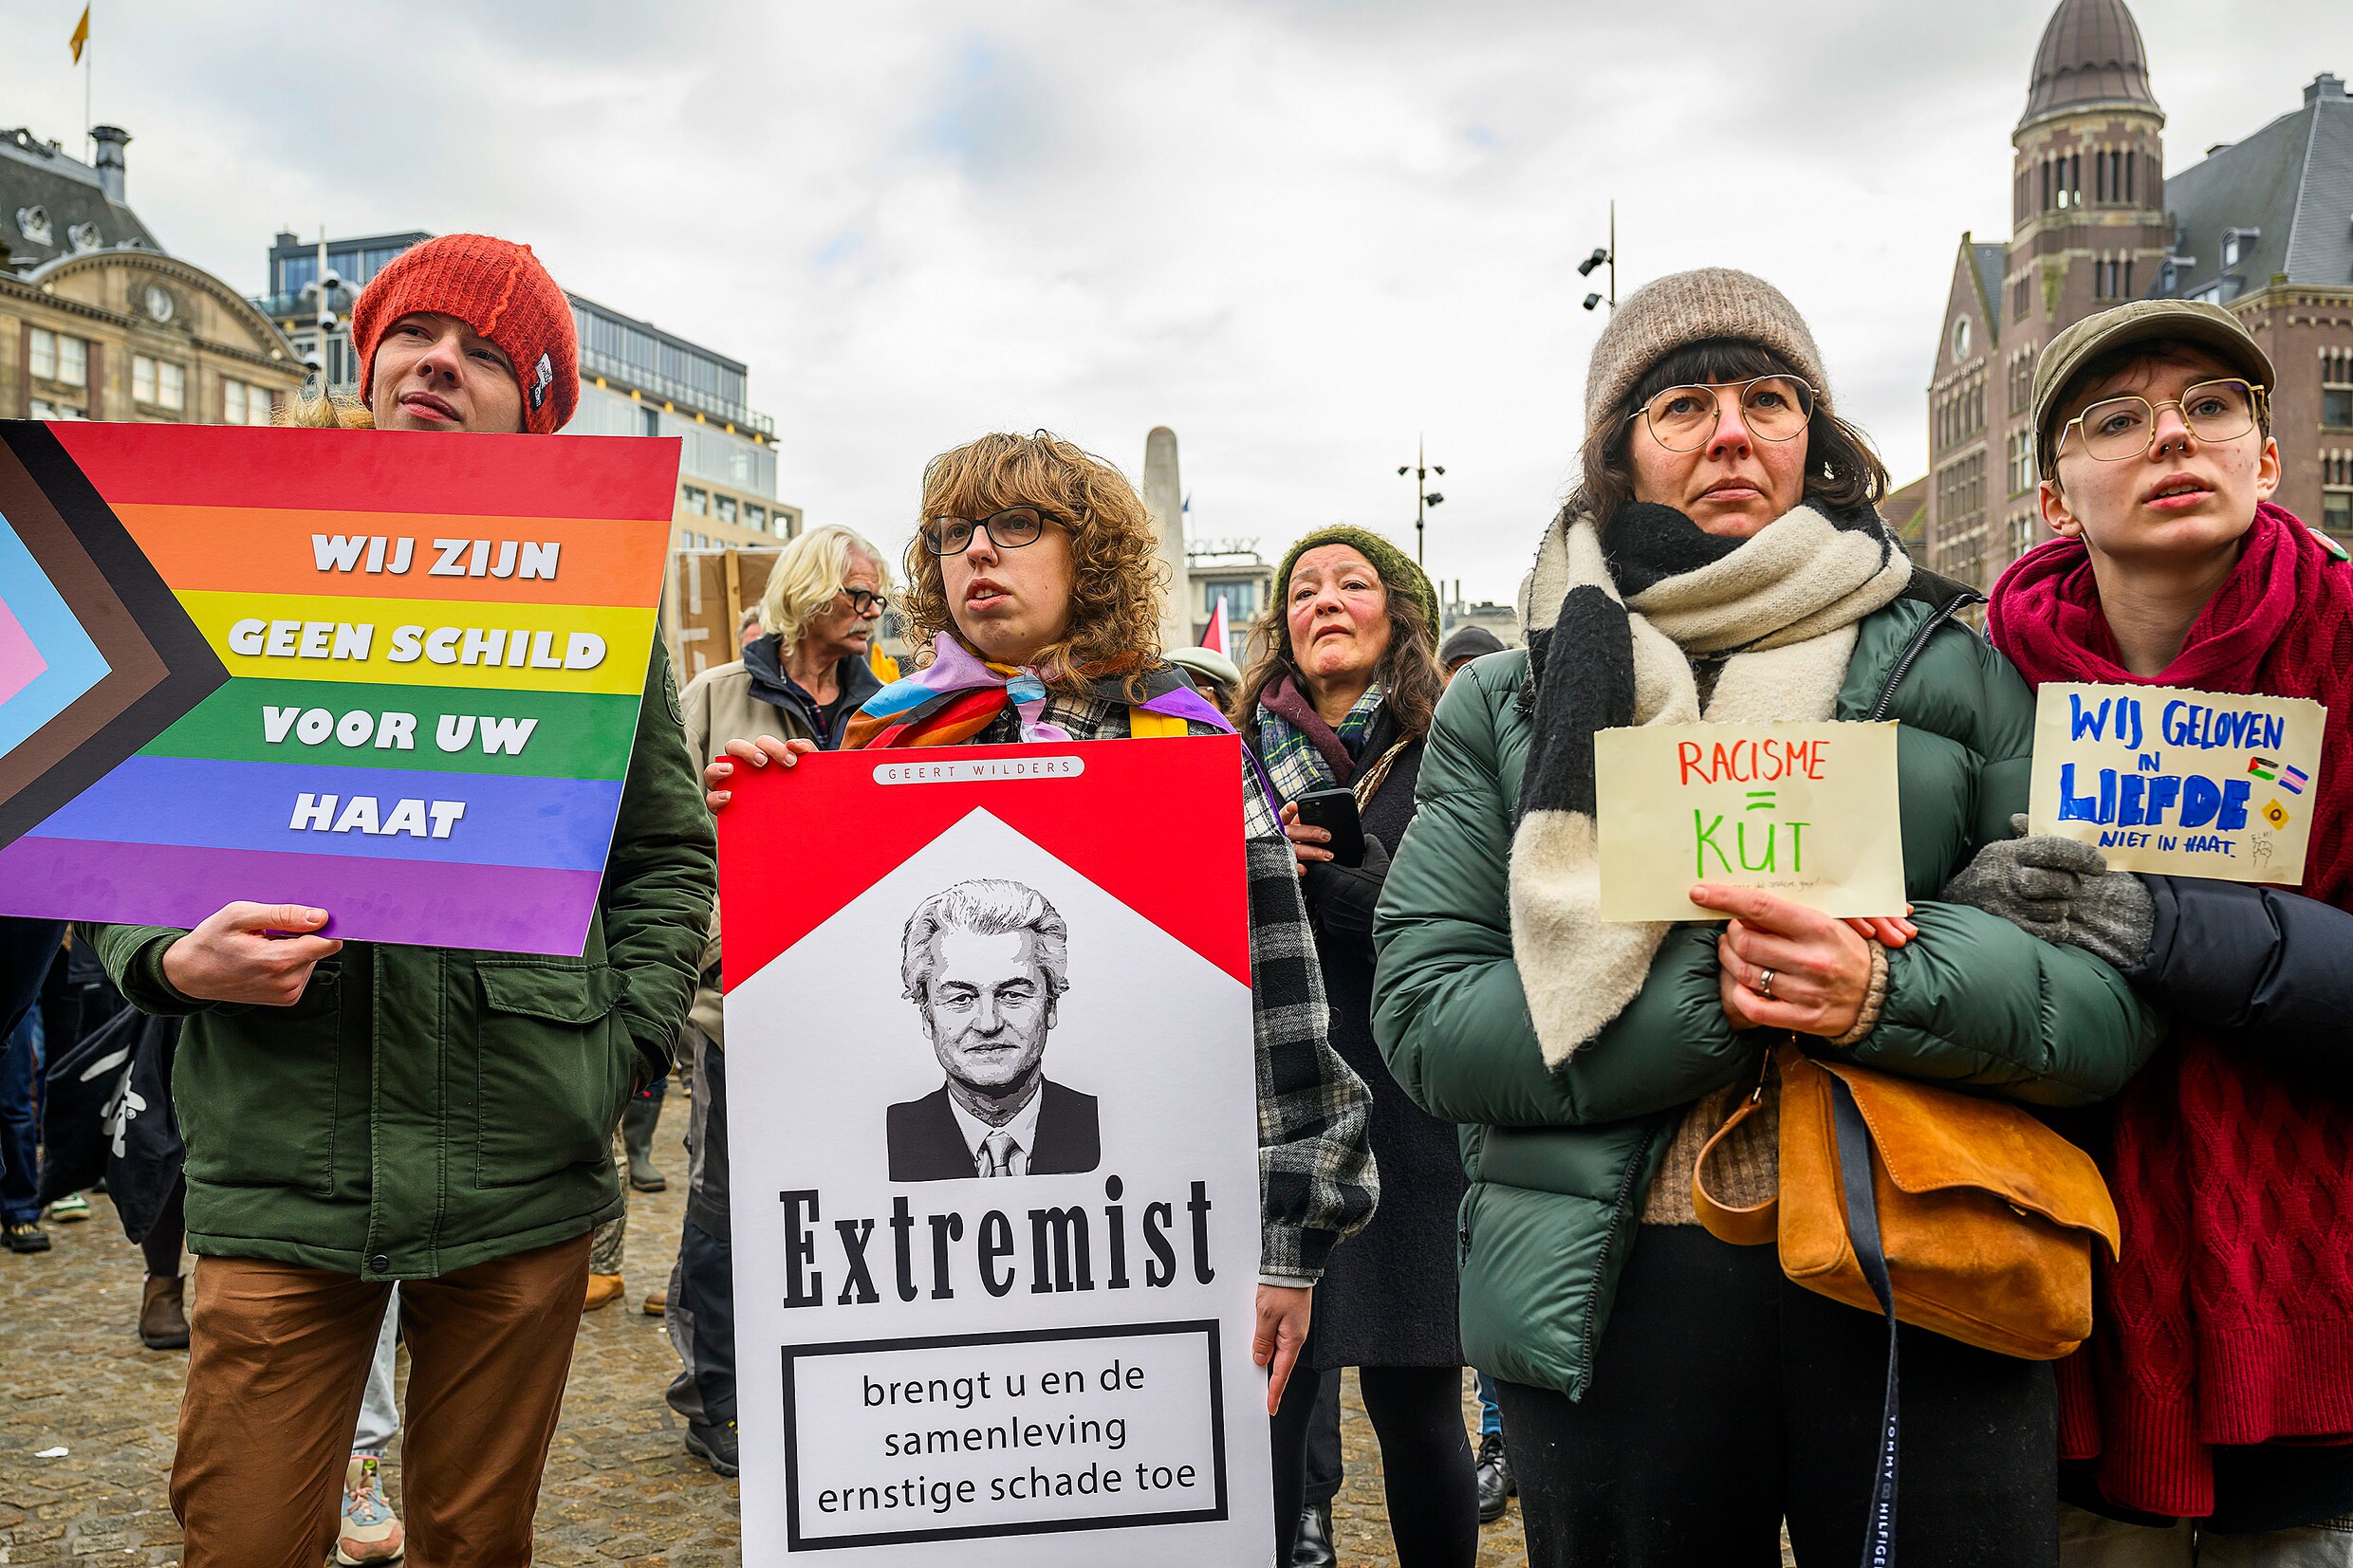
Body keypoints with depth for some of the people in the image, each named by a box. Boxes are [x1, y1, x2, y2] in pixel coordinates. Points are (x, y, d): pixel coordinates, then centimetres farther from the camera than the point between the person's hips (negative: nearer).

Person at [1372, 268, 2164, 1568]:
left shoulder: (1957, 672, 5)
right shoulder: (1506, 708, 6)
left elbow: (2115, 998, -1)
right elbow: (1422, 1016, -4)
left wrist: (1885, 994, -21)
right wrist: (1714, 997, -16)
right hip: (1612, 1301, 0)